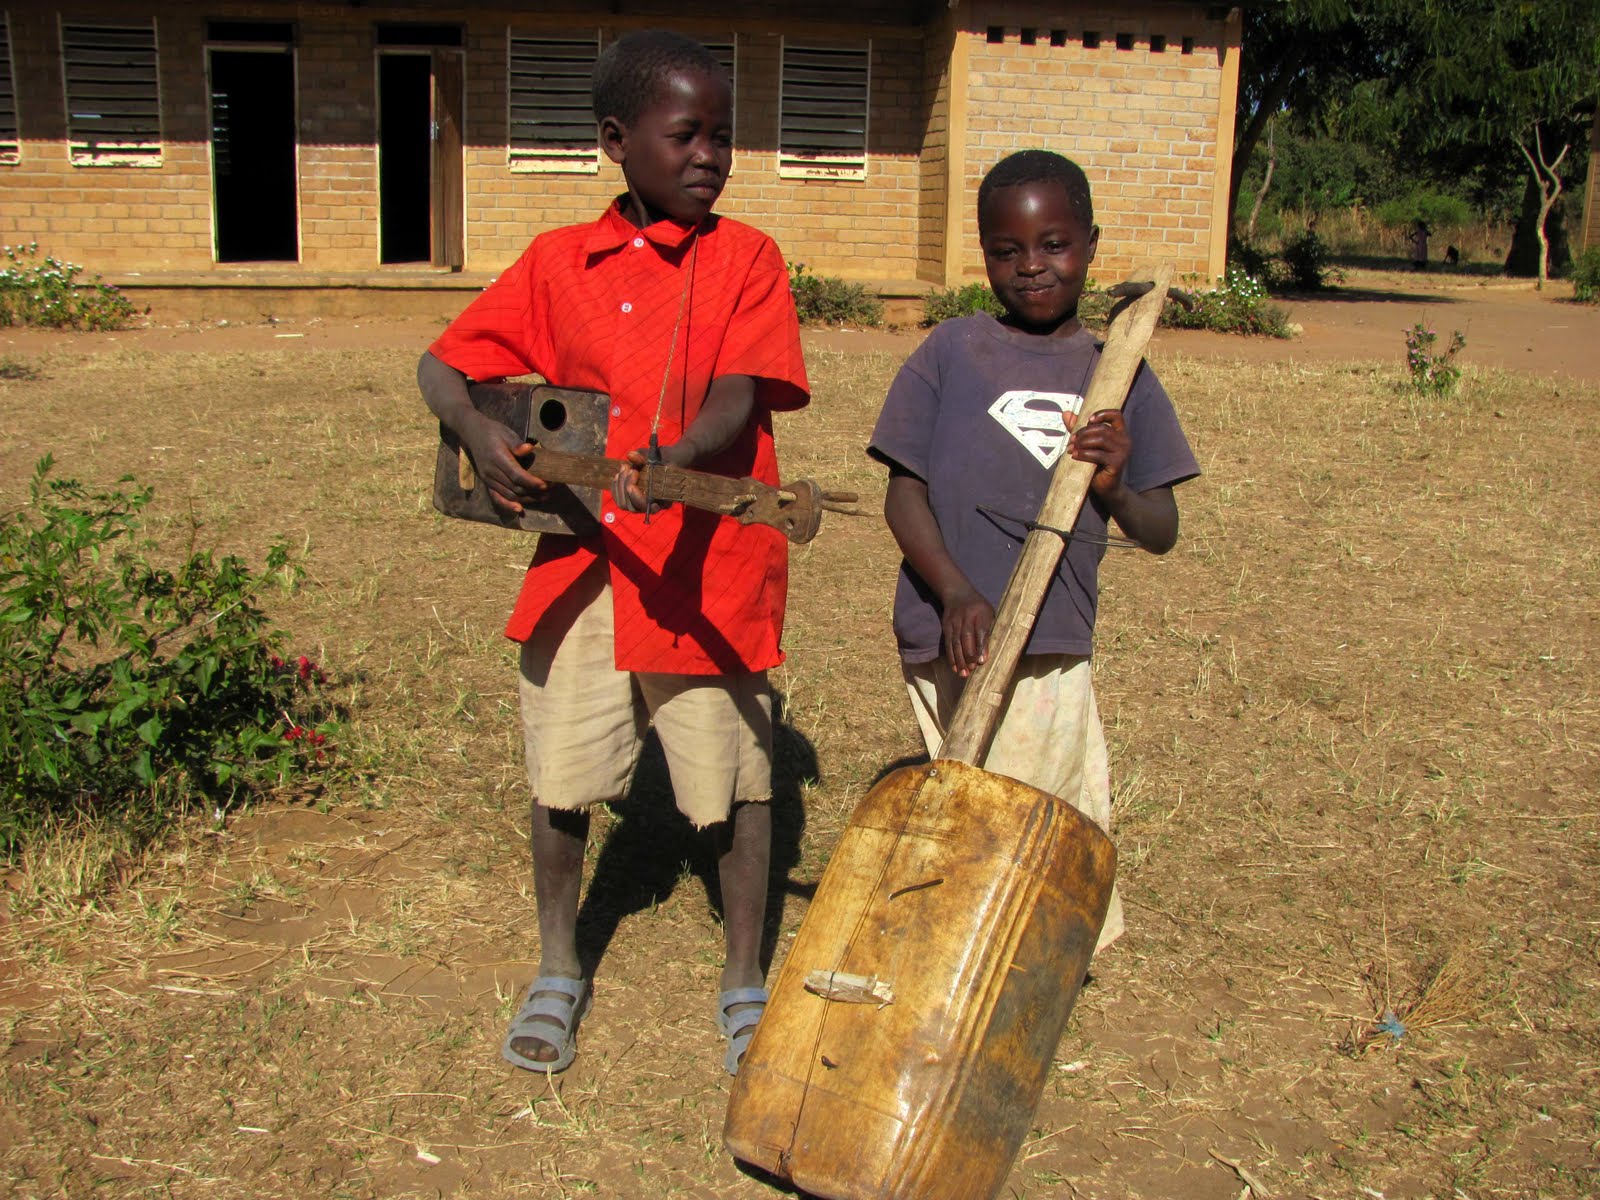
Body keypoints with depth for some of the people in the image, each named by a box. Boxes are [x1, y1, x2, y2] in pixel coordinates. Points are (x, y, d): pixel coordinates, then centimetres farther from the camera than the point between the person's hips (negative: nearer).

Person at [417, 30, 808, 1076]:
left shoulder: (745, 257, -1)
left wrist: (670, 459, -35)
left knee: (734, 782, 7)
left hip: (711, 566, -2)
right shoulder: (559, 262, 6)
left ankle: (746, 983, 28)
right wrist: (477, 430, -11)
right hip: (580, 562, 3)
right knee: (561, 781, 11)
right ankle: (558, 972, 34)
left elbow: (736, 399, -14)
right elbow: (442, 365, 10)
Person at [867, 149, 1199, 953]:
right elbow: (904, 491, -2)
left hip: (1057, 646, 3)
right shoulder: (953, 353, 2)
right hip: (954, 641, -3)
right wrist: (955, 592, -19)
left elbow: (1160, 533, 7)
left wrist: (1115, 486, -16)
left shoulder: (1119, 376, 8)